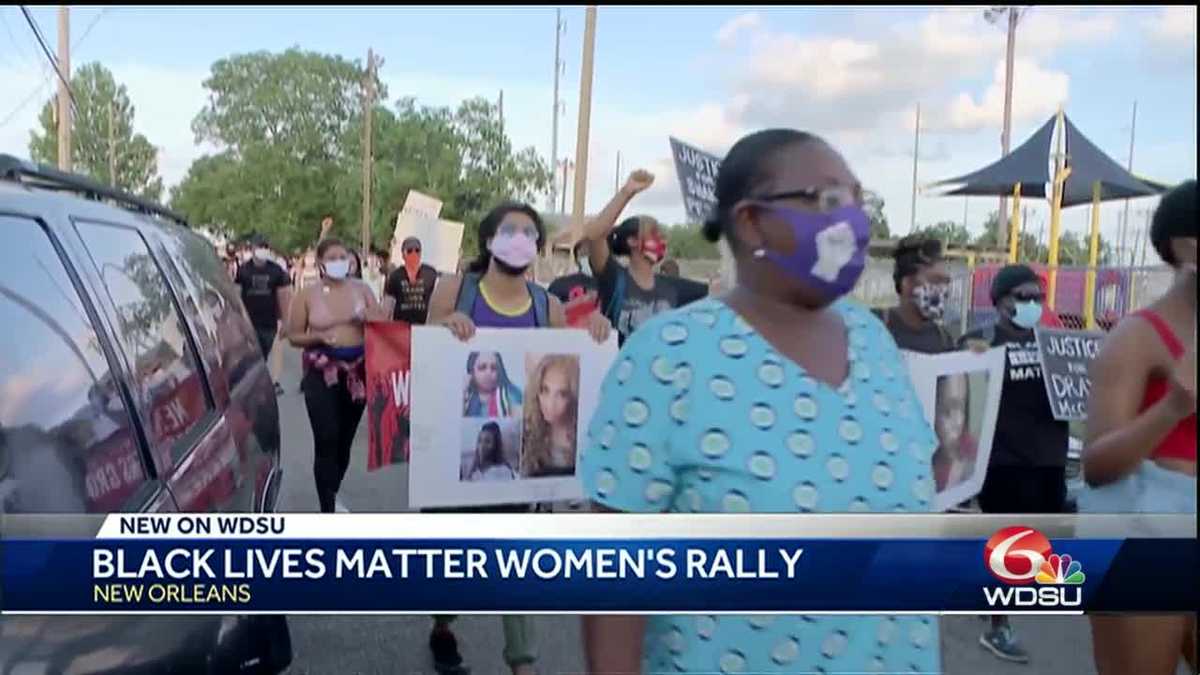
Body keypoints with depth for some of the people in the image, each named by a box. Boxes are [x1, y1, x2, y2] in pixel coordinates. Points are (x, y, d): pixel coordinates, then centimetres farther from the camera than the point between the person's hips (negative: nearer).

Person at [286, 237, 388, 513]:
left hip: (357, 371, 4)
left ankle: (332, 495, 35)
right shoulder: (308, 295, -2)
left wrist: (369, 317, -16)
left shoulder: (361, 289, 6)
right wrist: (319, 337, -17)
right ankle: (327, 509, -6)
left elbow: (383, 323, 6)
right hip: (322, 374, -3)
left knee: (345, 439, 13)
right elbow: (293, 336, 1)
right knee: (326, 441, -12)